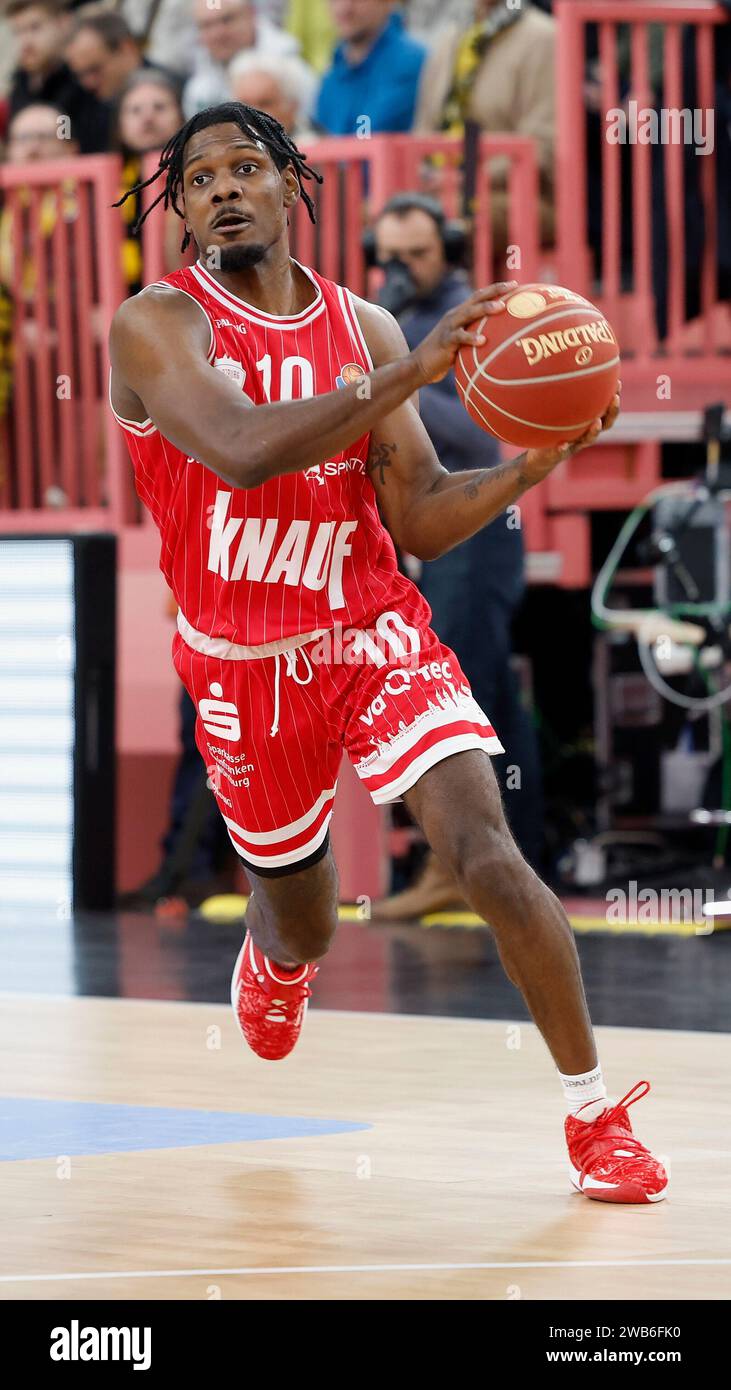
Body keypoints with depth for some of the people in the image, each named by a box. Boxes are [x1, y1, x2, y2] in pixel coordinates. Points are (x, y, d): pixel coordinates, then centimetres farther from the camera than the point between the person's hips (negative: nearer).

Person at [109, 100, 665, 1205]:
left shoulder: (362, 327, 1)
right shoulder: (158, 326, -12)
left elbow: (422, 520, 0)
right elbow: (242, 451, -32)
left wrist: (530, 466, -19)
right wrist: (410, 376, -38)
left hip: (377, 636, 1)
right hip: (245, 666, -1)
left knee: (486, 853, -20)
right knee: (303, 928, 15)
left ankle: (596, 1113, -10)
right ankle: (273, 953, 56)